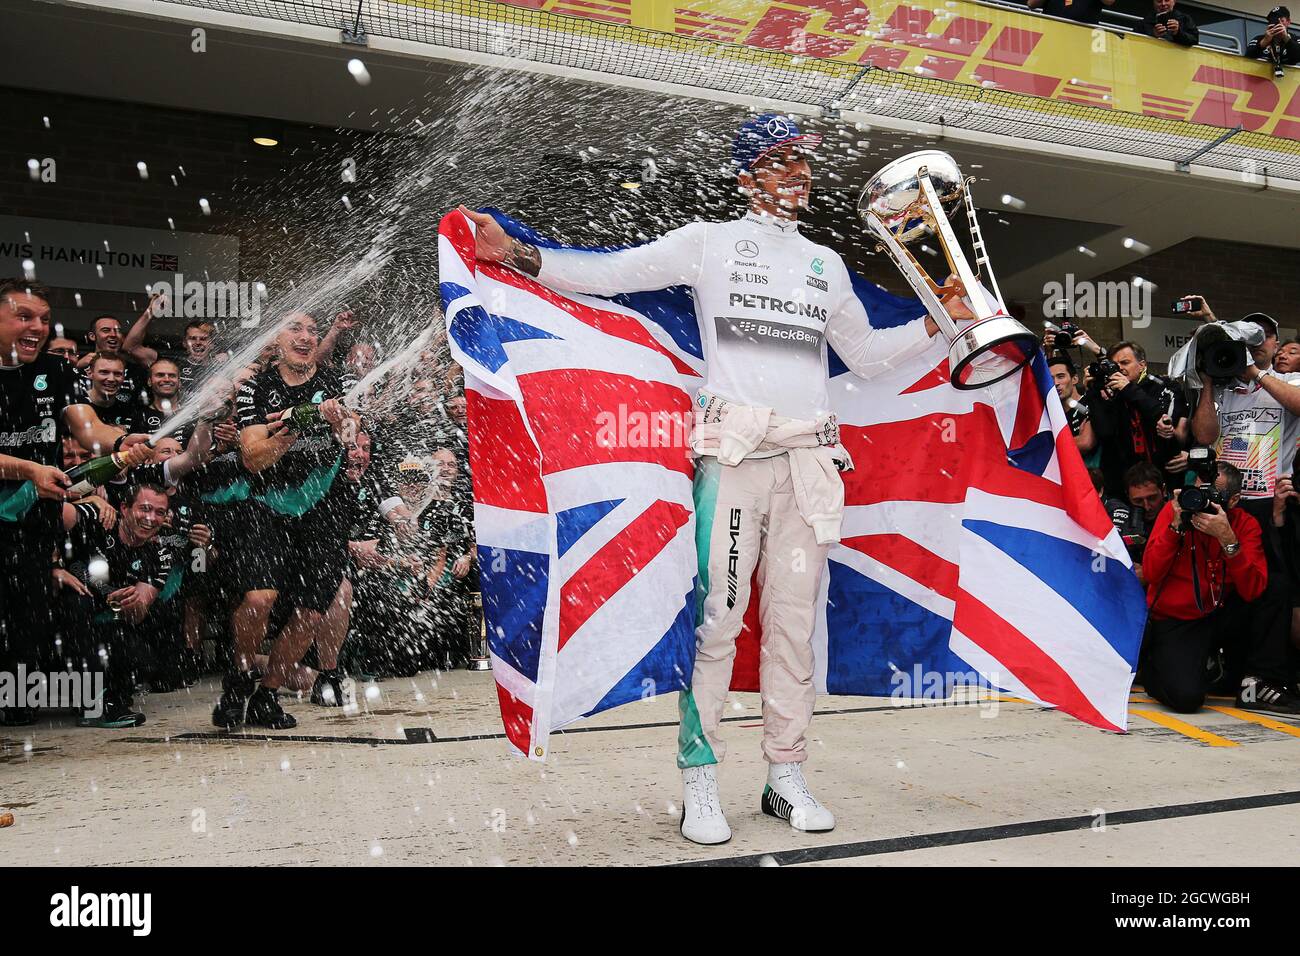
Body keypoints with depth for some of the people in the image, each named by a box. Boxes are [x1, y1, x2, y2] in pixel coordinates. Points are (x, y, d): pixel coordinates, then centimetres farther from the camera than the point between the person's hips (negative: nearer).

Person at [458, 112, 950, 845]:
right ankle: (700, 779, 1)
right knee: (718, 616, -8)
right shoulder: (709, 242, 9)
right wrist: (517, 255, -10)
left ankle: (787, 777, 14)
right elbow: (610, 273, 1)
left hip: (810, 458, 4)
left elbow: (867, 354, 27)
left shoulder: (826, 263, 22)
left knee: (795, 620, 5)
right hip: (734, 452, -4)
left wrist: (938, 323, 16)